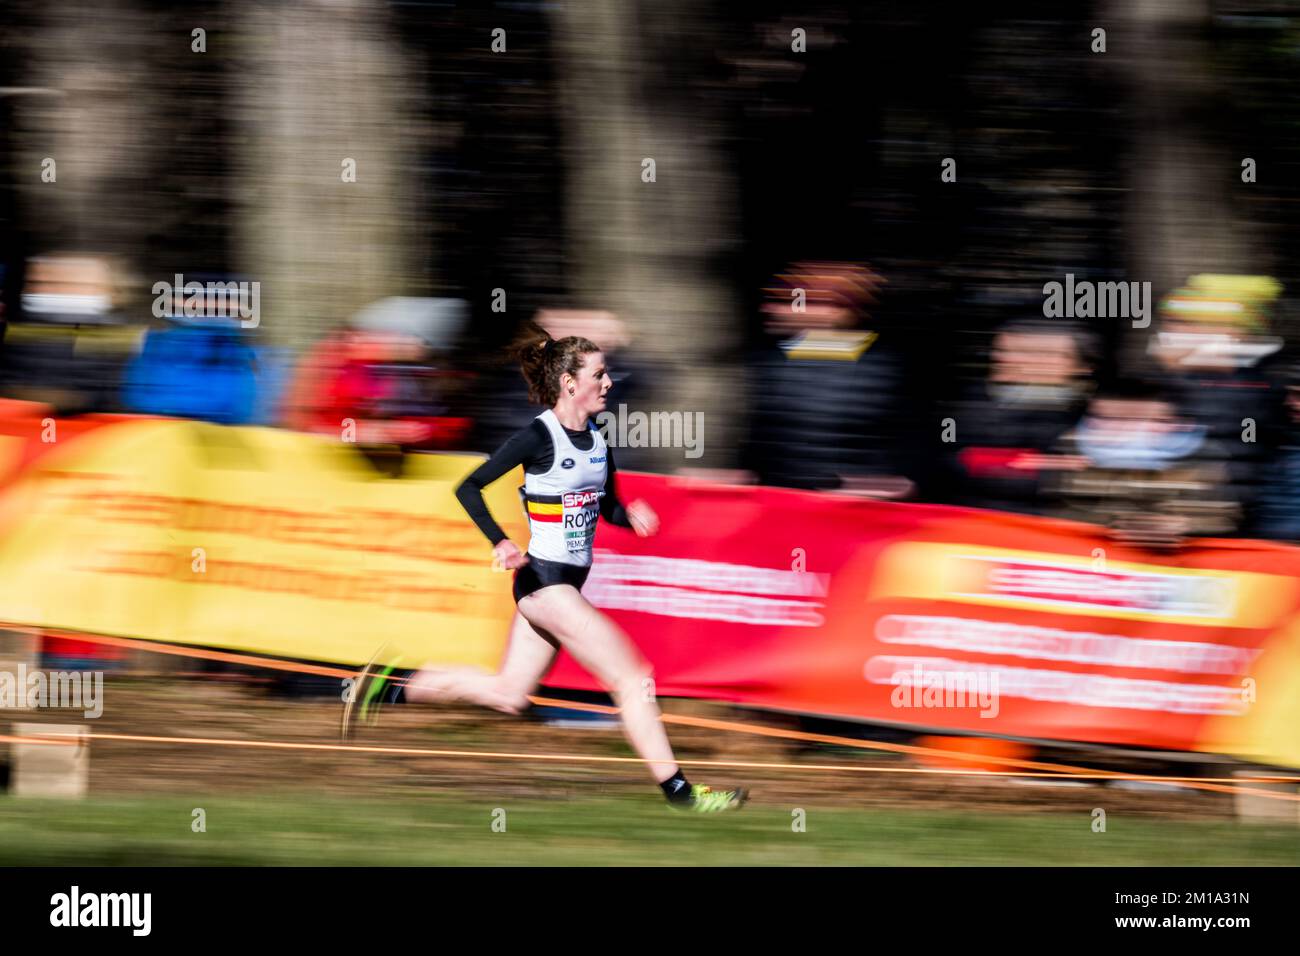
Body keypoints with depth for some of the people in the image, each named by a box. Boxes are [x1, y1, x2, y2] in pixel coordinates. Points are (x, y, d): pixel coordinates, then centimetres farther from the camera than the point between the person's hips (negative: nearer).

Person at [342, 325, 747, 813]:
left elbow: (607, 504, 21)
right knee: (633, 681, -9)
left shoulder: (598, 442, 8)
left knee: (509, 694, 15)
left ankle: (392, 686, 23)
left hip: (568, 584, 9)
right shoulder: (538, 437, -14)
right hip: (543, 580, -9)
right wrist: (501, 543, -21)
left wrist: (631, 516, -1)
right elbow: (468, 488, -11)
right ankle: (677, 791, -4)